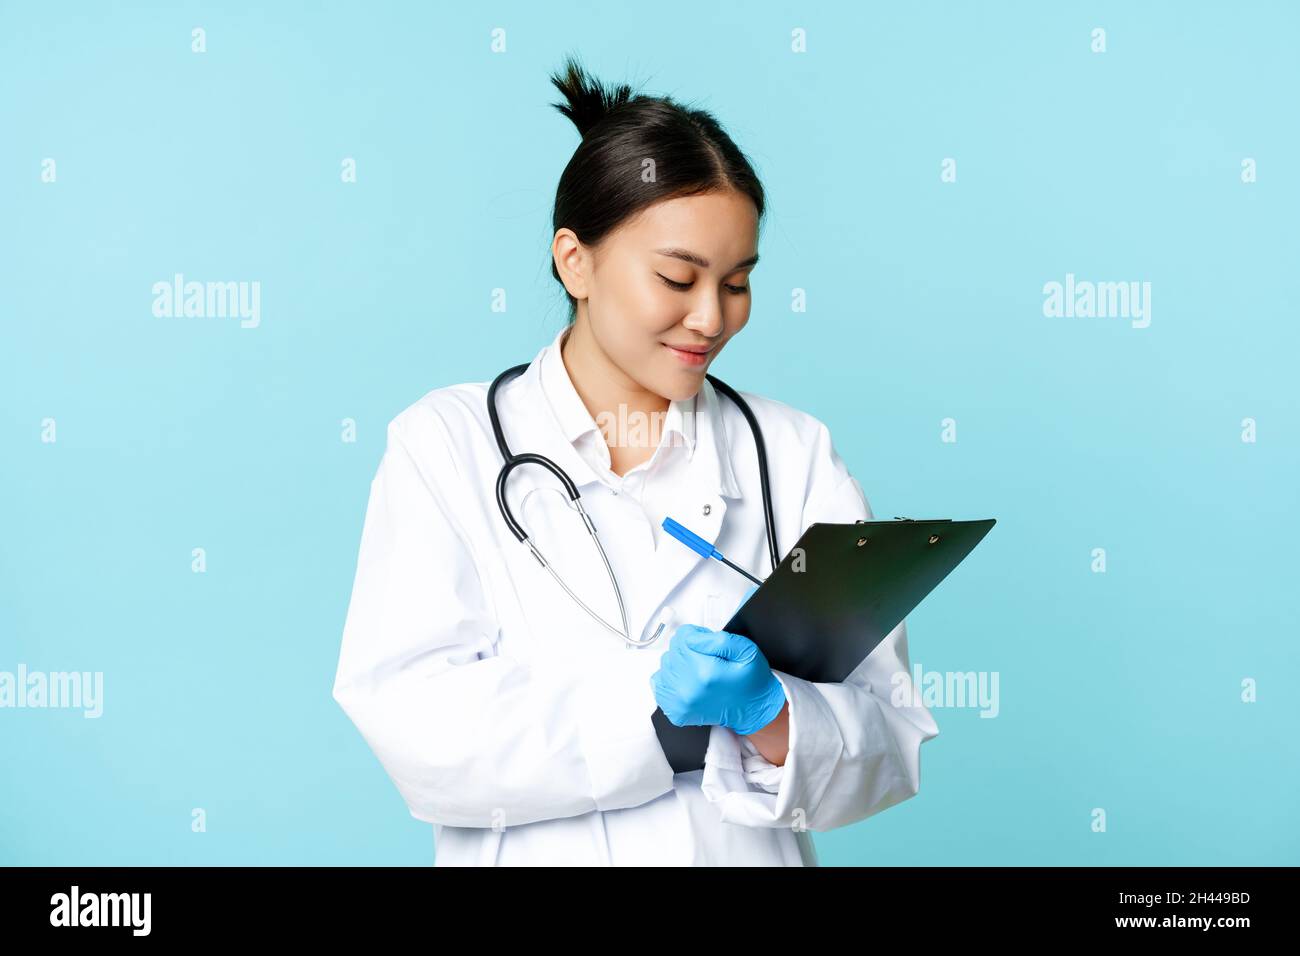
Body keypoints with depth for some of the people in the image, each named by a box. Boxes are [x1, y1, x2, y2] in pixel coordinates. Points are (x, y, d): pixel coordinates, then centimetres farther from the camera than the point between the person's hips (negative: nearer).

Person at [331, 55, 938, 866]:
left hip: (753, 852, 1)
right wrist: (645, 696, -19)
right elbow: (412, 724, -10)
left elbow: (891, 747, 1)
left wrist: (773, 719, -17)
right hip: (533, 853, -1)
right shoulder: (447, 444, 1)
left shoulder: (797, 458, 5)